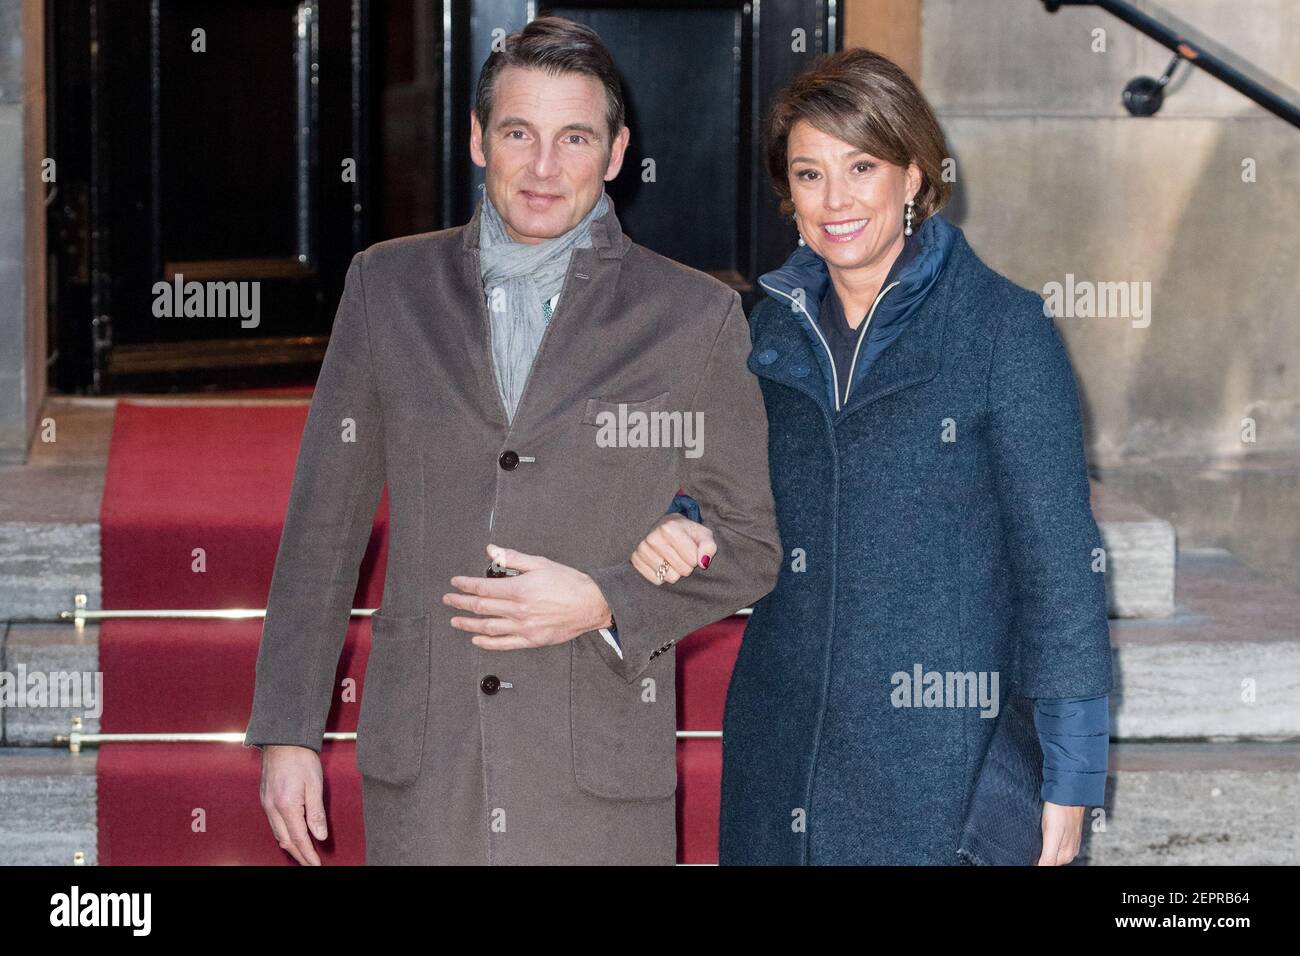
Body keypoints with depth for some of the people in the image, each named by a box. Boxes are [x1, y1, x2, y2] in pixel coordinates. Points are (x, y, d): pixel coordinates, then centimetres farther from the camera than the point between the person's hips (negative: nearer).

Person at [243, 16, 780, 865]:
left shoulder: (697, 316, 1)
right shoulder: (388, 286, 7)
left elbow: (748, 549, 6)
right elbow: (324, 523, 9)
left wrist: (604, 605, -11)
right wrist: (287, 731, 5)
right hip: (420, 776, 1)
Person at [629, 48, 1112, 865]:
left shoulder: (1005, 329, -8)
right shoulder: (774, 323, 7)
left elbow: (1059, 561, -9)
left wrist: (1070, 781, -11)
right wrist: (683, 531, -5)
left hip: (943, 766, -5)